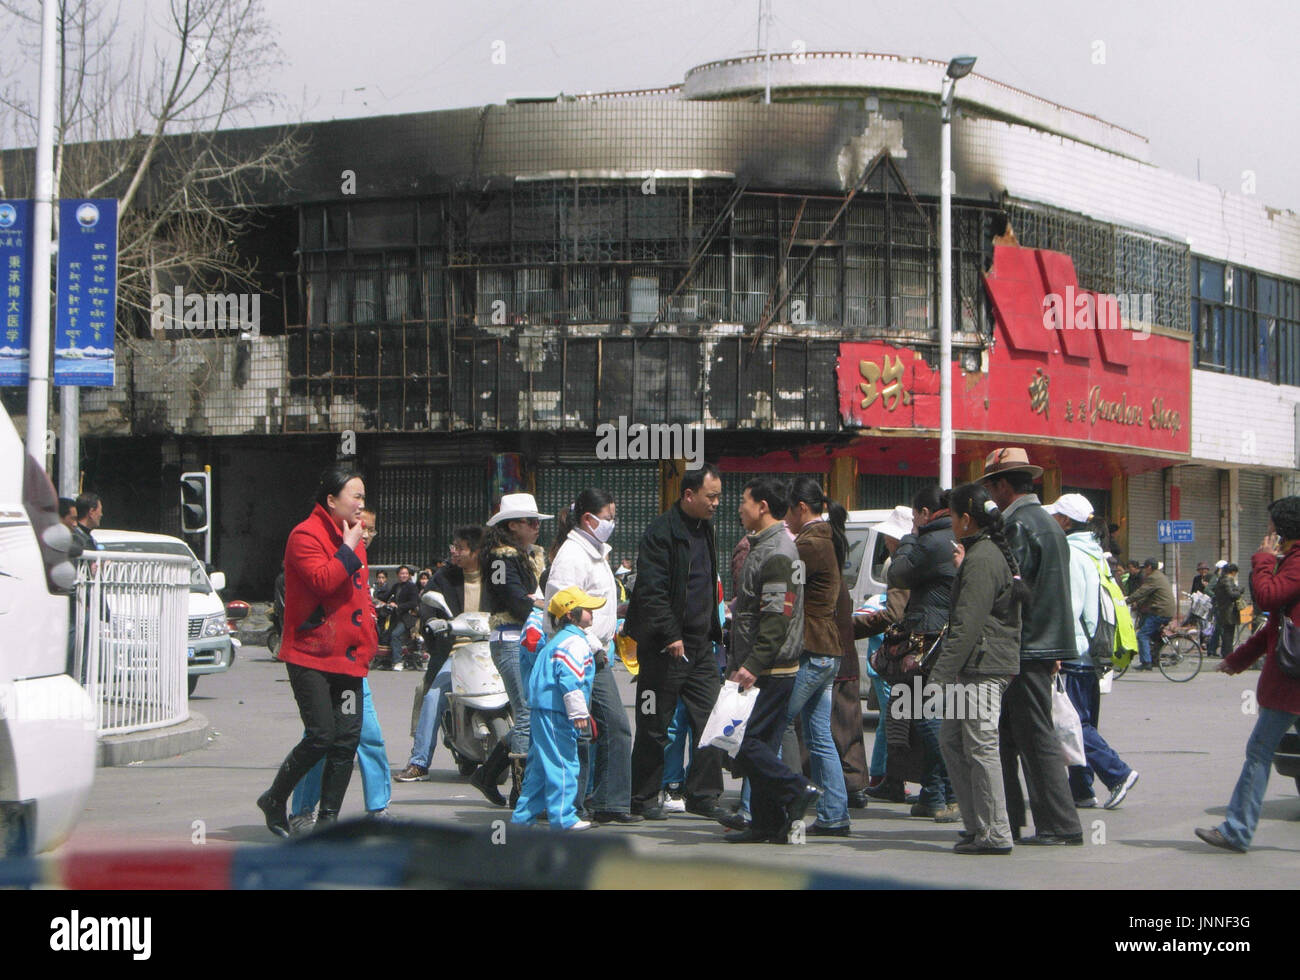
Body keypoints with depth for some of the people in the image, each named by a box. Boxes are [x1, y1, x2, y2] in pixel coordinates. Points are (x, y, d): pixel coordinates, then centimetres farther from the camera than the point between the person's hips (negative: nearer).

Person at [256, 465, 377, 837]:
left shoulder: (351, 538, 19)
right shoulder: (306, 536, -8)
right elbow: (323, 580, -24)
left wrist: (367, 643, 21)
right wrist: (349, 549, -14)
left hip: (347, 657, 8)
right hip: (310, 656, -8)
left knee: (347, 739, 1)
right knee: (321, 736, -12)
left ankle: (328, 819, 8)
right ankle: (274, 800, 9)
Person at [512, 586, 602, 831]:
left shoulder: (558, 639, 19)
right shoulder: (575, 643, -14)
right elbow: (570, 679, -22)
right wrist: (578, 712, -22)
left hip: (542, 709, 11)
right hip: (555, 711, -11)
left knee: (540, 764, 16)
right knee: (563, 763, -9)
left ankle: (523, 814, 20)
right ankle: (563, 816, -9)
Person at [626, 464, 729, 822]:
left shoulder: (705, 530, 15)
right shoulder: (661, 532, -12)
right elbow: (651, 591, -18)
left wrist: (714, 630, 19)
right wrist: (671, 635, -23)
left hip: (699, 644, 7)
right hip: (664, 645, -7)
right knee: (654, 727, 1)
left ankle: (703, 795, 8)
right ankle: (644, 798, 11)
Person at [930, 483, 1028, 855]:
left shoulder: (981, 559, -15)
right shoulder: (994, 552, 18)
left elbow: (968, 624, -20)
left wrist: (941, 674, -20)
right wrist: (962, 570, 30)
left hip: (982, 669, -11)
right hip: (976, 669, 11)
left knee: (981, 748, -8)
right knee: (951, 740, 14)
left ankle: (994, 834, -5)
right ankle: (978, 825, 17)